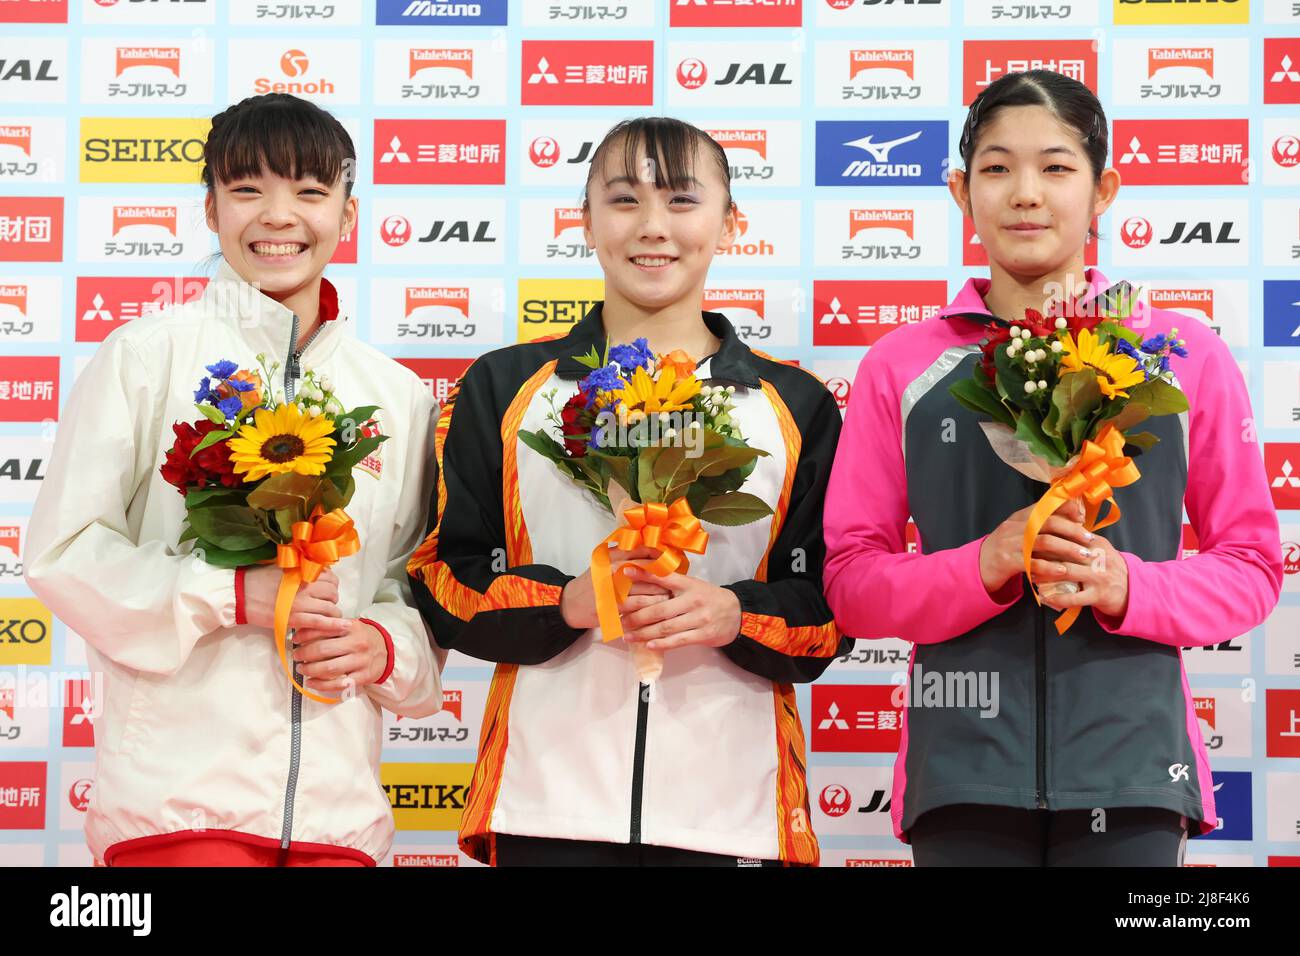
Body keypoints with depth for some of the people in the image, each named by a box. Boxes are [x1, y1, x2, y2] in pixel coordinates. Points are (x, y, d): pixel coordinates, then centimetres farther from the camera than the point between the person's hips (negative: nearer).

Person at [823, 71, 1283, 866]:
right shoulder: (901, 368, 7)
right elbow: (853, 579, 5)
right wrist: (985, 566, -12)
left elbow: (1251, 568, 8)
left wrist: (1125, 585, -11)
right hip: (963, 766, 0)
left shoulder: (1187, 357, 6)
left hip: (1131, 767, 0)